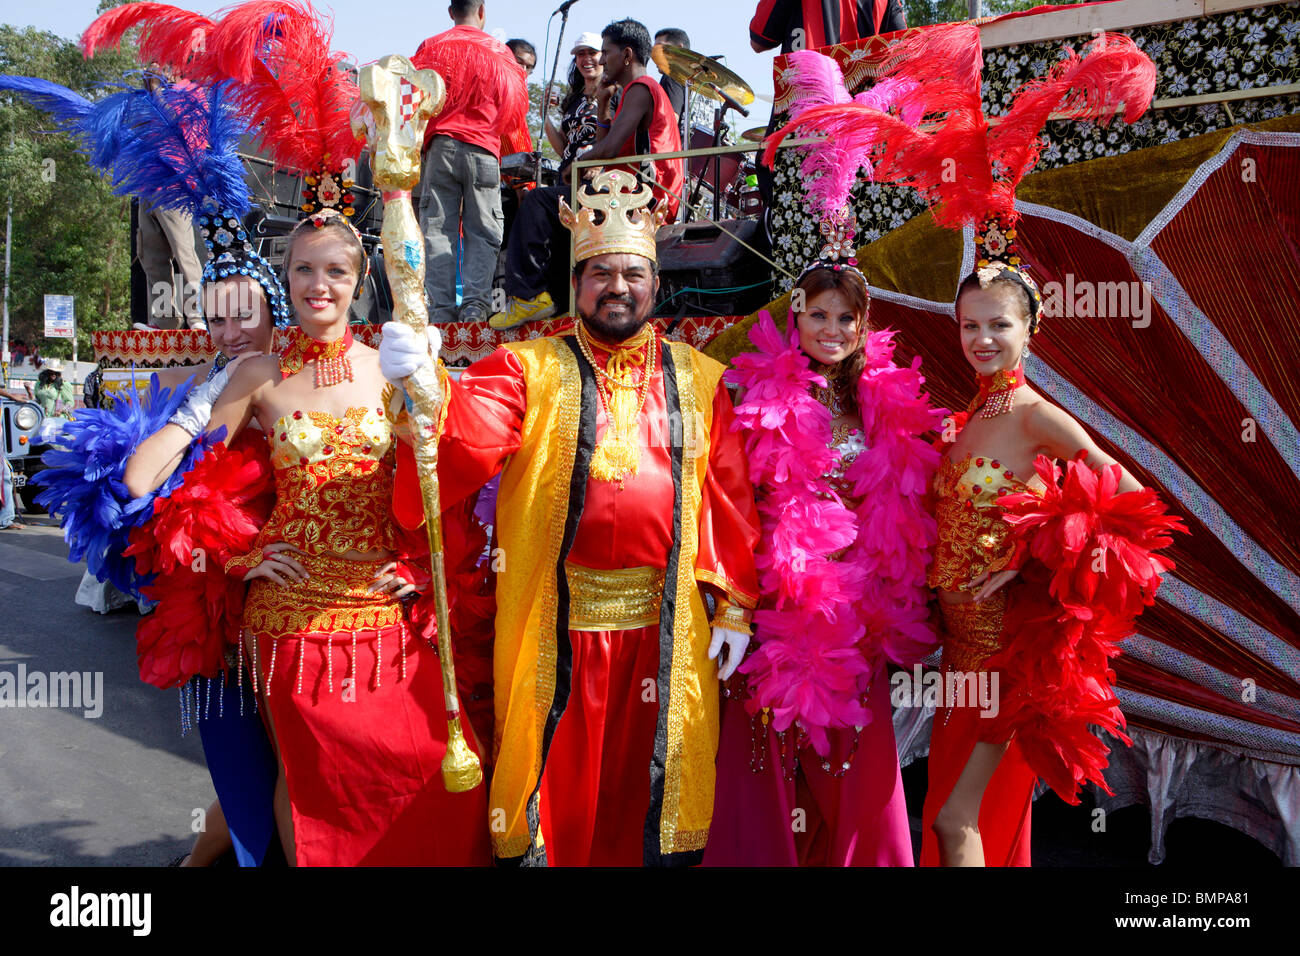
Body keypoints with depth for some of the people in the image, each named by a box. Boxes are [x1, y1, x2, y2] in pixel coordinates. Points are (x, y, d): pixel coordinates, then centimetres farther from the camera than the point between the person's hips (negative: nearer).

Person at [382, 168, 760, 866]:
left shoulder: (698, 380, 9)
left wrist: (734, 605, 0)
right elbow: (466, 440, -16)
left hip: (669, 627, 2)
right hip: (556, 625, -1)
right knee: (558, 779, 10)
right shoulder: (528, 369, 3)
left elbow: (730, 499, 5)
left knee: (650, 779, 13)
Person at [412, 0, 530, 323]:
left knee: (437, 229, -1)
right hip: (483, 150, -1)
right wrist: (520, 156, 24)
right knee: (482, 233, -1)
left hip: (440, 146, 1)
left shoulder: (431, 48, 11)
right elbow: (512, 107, 12)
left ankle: (440, 309, -9)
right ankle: (475, 304, -16)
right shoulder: (500, 52, 10)